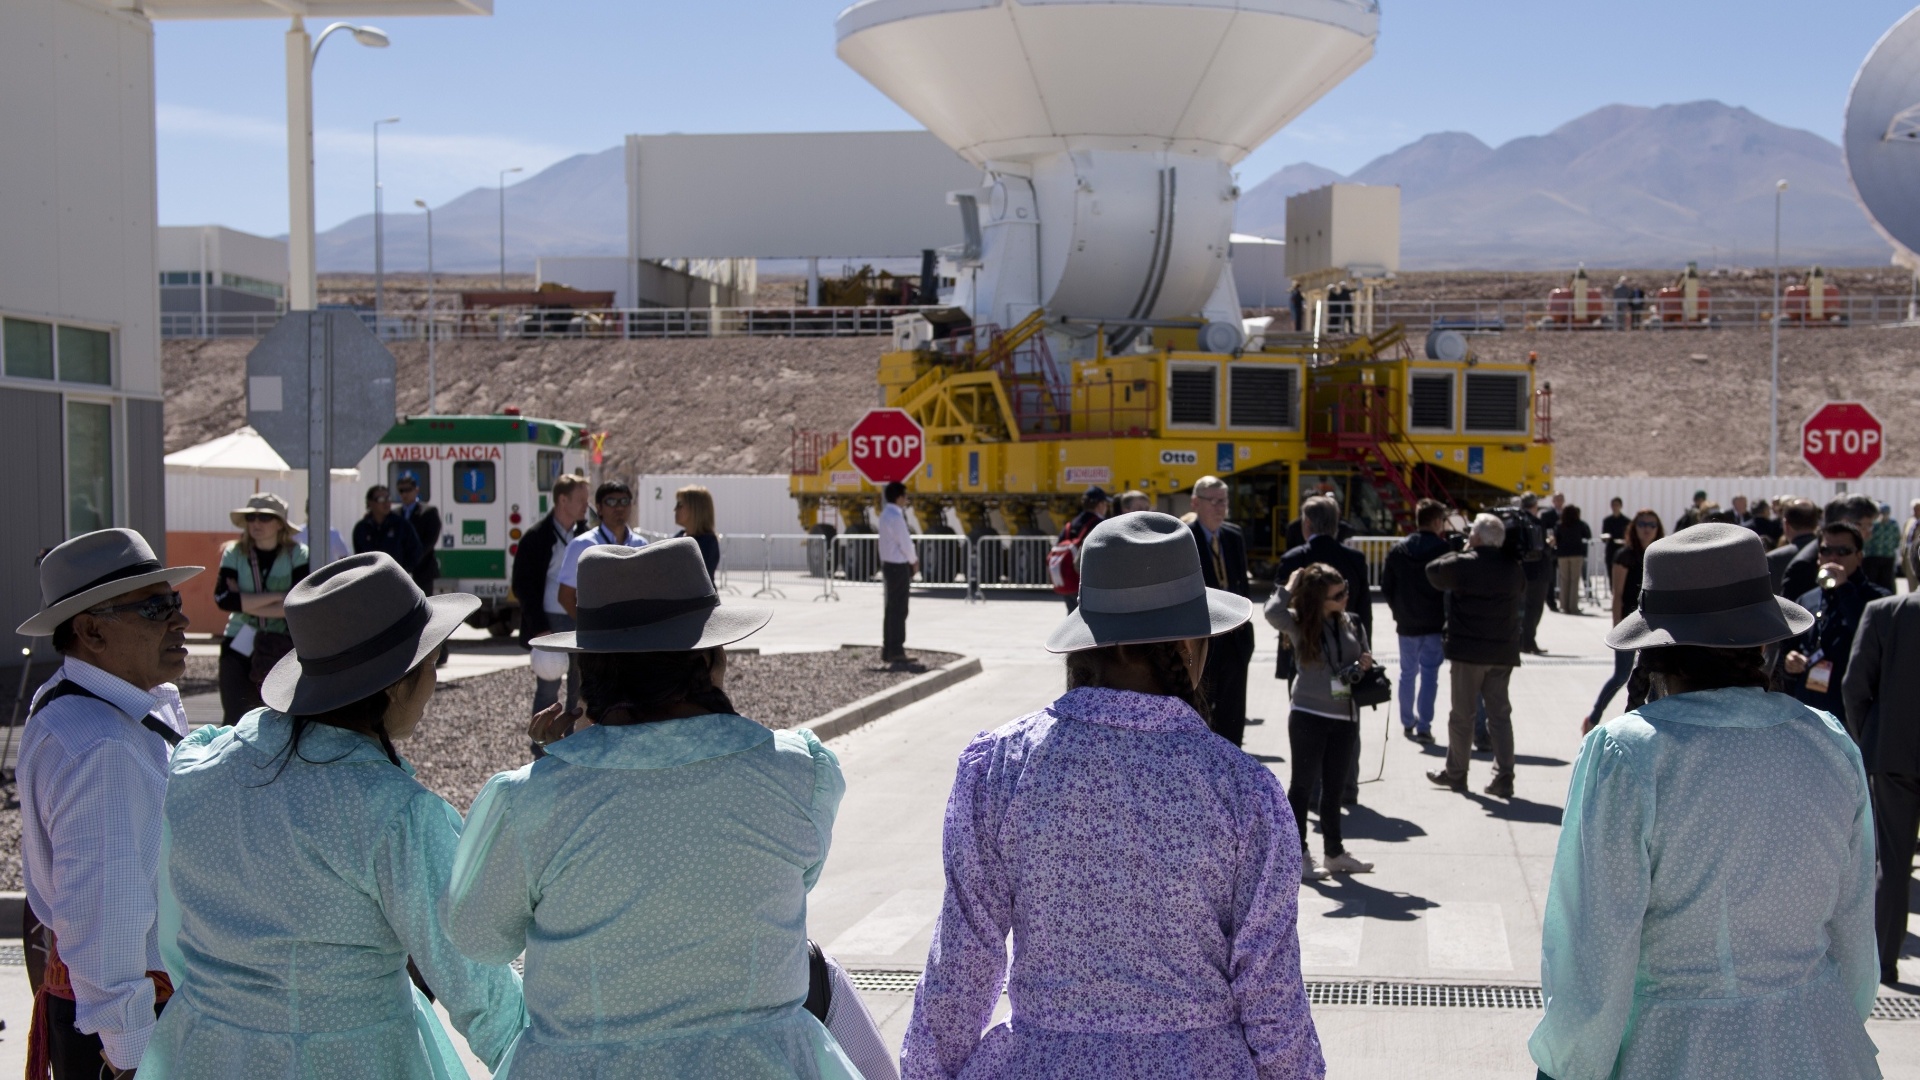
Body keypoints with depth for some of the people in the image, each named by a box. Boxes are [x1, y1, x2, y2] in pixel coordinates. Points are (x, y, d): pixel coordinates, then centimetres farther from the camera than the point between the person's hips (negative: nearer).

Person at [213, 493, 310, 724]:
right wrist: (277, 596, -17)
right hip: (239, 645, 1)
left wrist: (246, 603, -15)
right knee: (235, 718, -7)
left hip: (283, 647, -1)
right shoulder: (234, 553, 0)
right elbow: (223, 598, -14)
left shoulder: (297, 555, -4)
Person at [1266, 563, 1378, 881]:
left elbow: (1366, 656, 19)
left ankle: (1335, 852, 25)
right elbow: (1273, 612, -30)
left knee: (1333, 787, 15)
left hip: (1345, 717, 5)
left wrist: (1367, 662, -5)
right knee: (1303, 784, 4)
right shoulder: (1300, 624, -9)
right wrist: (1291, 585, -14)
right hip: (1309, 715, -5)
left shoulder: (1351, 624, 5)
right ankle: (1299, 854, 11)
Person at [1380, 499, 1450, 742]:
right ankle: (1424, 726, -4)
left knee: (1408, 672, 16)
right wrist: (1448, 619, 6)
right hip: (1435, 624, -3)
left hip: (1407, 623, 3)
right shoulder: (1444, 549, -10)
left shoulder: (1397, 550, 0)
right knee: (1429, 673, 1)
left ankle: (1407, 723, 23)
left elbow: (1386, 587, 2)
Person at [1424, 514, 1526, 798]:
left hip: (1469, 650, -5)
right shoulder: (1513, 568, 3)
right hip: (1503, 652, 5)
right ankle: (1504, 778, 5)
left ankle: (1456, 773, 16)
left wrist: (1458, 552, 12)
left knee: (1462, 713, 7)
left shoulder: (1465, 564, -14)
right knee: (1500, 714, 8)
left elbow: (1434, 571, -1)